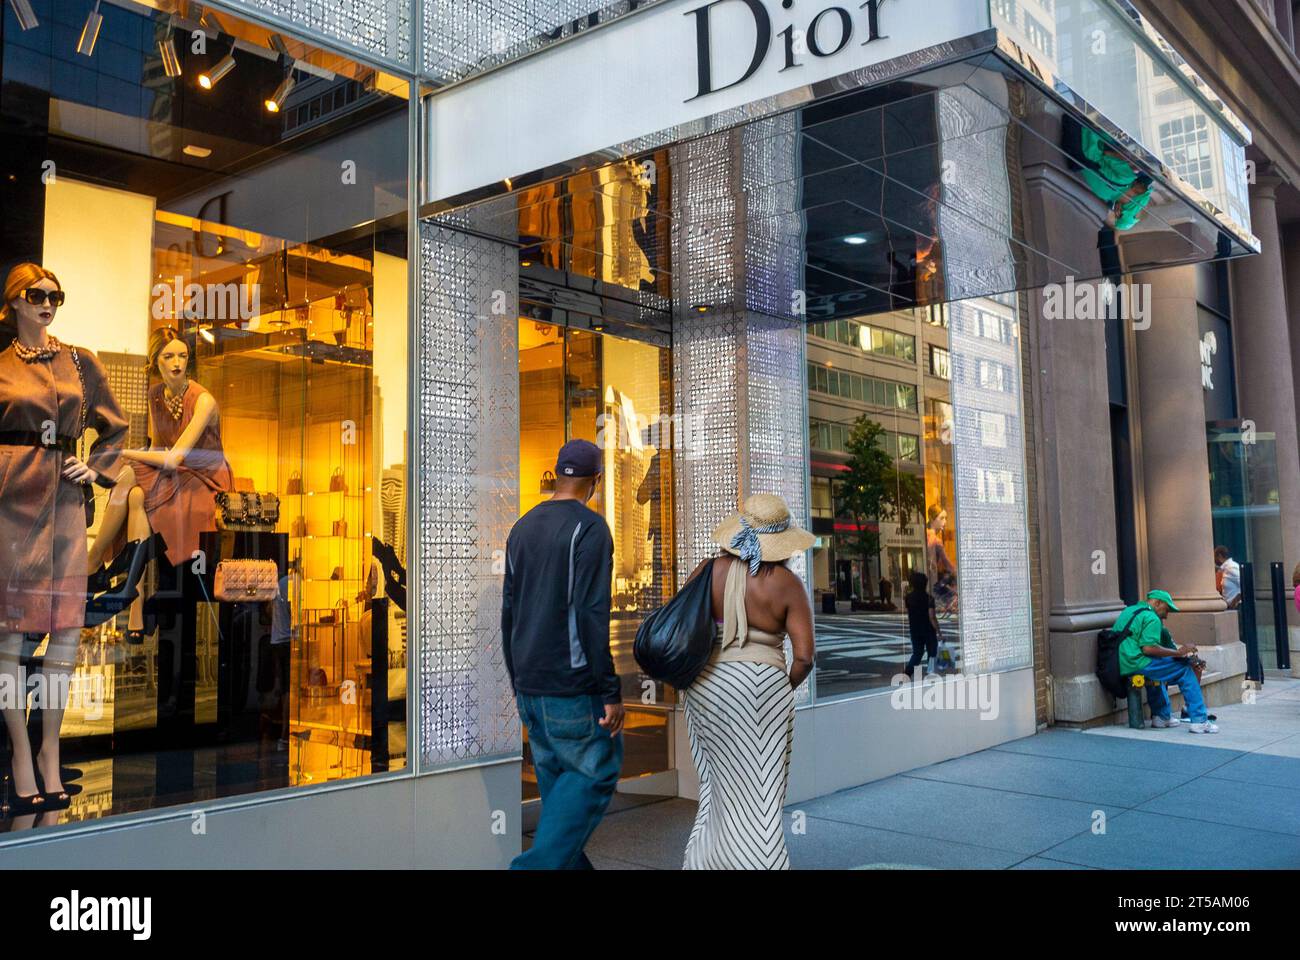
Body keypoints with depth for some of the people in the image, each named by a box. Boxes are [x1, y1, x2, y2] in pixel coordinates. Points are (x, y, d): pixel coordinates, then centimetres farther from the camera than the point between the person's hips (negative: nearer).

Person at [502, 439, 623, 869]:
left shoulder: (522, 527, 12)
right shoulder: (589, 527, -11)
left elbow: (508, 613, 15)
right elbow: (592, 616, -18)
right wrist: (611, 692, -15)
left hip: (530, 686, 7)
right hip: (572, 687, -7)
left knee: (557, 780, 14)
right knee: (597, 774, 2)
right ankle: (538, 864, -7)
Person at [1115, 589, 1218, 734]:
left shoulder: (1128, 610, 21)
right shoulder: (1151, 618, -7)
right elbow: (1148, 648, -19)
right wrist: (1178, 652, -11)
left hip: (1119, 665, 9)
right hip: (1136, 664, -9)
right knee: (1185, 669, 0)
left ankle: (1161, 716, 32)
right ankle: (1199, 720, -3)